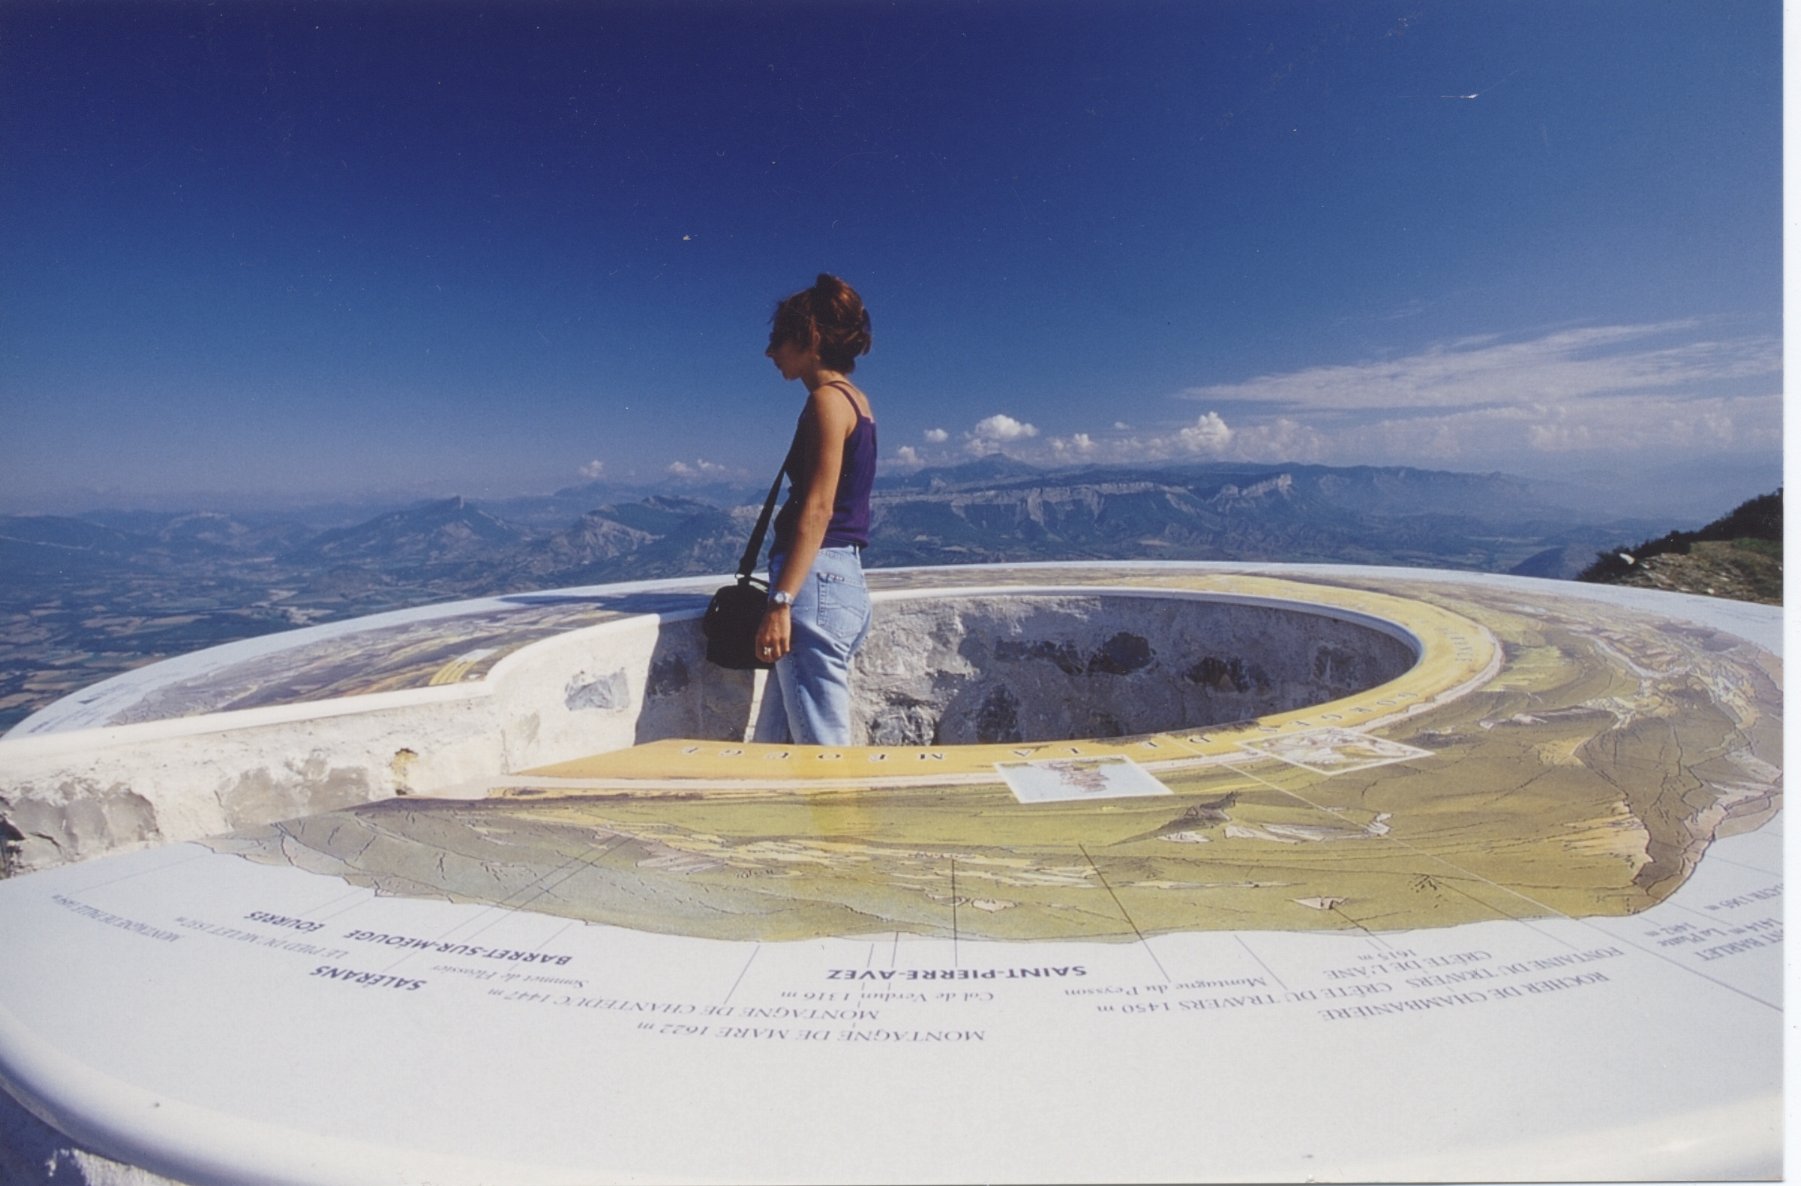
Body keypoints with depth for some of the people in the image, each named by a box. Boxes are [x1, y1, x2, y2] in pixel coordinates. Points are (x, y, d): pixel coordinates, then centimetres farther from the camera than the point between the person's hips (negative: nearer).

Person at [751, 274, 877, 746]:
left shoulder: (828, 400, -8)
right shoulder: (855, 401, 19)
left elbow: (817, 509, -17)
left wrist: (780, 601, -20)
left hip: (817, 582, -10)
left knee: (822, 747, -5)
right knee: (773, 743, 13)